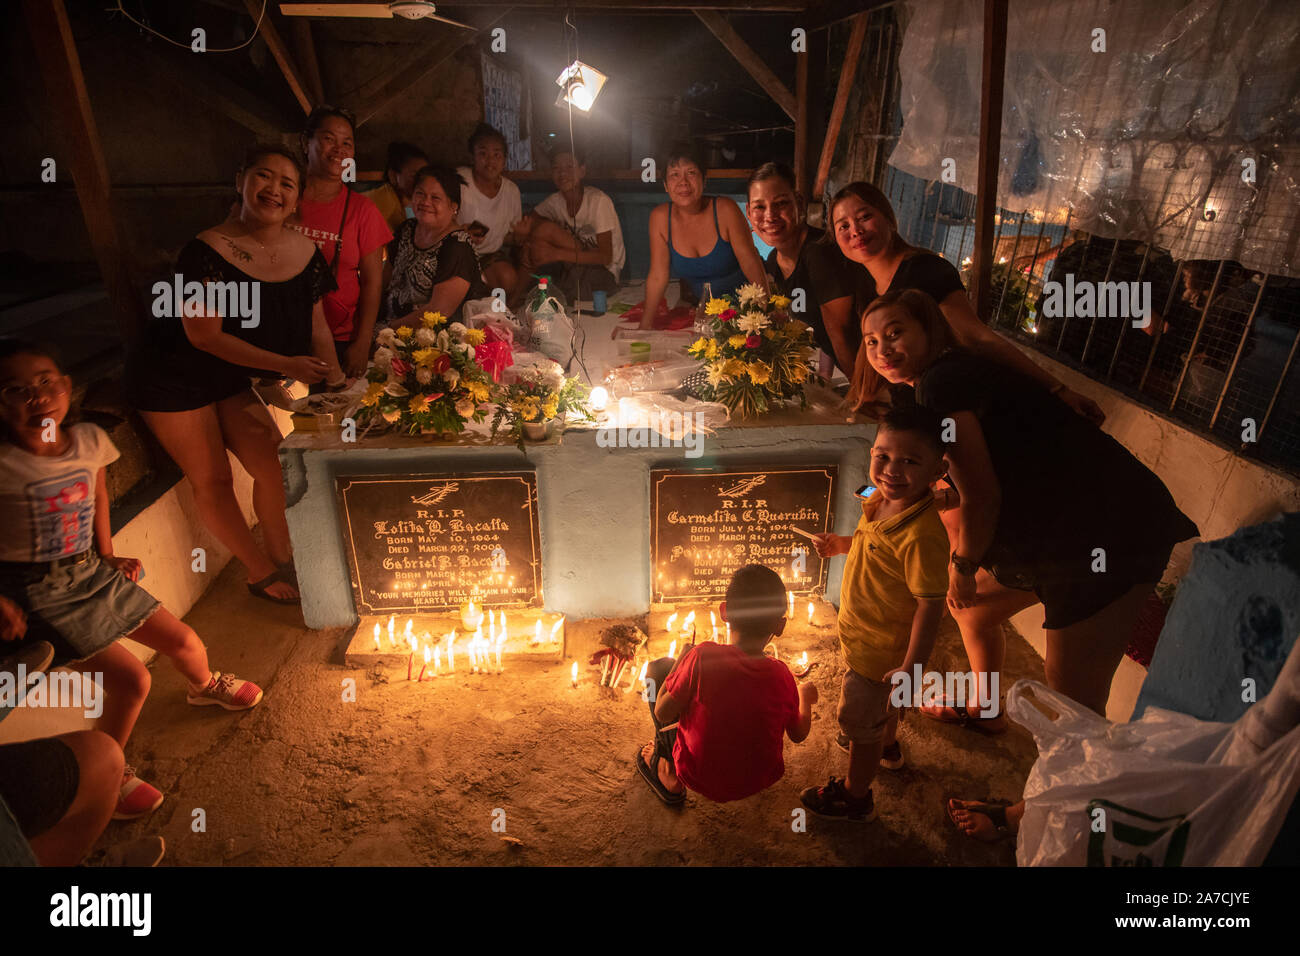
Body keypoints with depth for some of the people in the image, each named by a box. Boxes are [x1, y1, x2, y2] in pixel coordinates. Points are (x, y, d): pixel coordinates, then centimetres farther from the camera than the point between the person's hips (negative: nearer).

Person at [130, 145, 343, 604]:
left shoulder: (306, 253, -8)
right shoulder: (208, 251, -25)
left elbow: (317, 328, 0)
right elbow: (205, 336, -24)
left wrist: (337, 383, -10)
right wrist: (285, 364, -26)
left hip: (229, 378, 5)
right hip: (173, 379, -5)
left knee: (273, 464, 2)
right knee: (212, 479, 1)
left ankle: (282, 559, 21)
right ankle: (259, 570, 19)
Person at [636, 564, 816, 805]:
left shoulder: (704, 657, -27)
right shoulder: (782, 675, -15)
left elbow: (663, 713, -17)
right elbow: (799, 734, 1)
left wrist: (680, 662, -3)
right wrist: (806, 696, 21)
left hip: (700, 781, -3)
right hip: (757, 782, 4)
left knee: (659, 667, 7)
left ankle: (668, 774, 19)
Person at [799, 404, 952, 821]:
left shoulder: (923, 534, -37)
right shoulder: (882, 502, -9)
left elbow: (931, 605, -31)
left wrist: (910, 668, -26)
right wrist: (842, 544, 1)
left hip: (879, 650, -9)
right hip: (864, 634, 9)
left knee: (859, 721, 14)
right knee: (881, 703, 35)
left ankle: (855, 797, 40)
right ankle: (888, 747, 65)